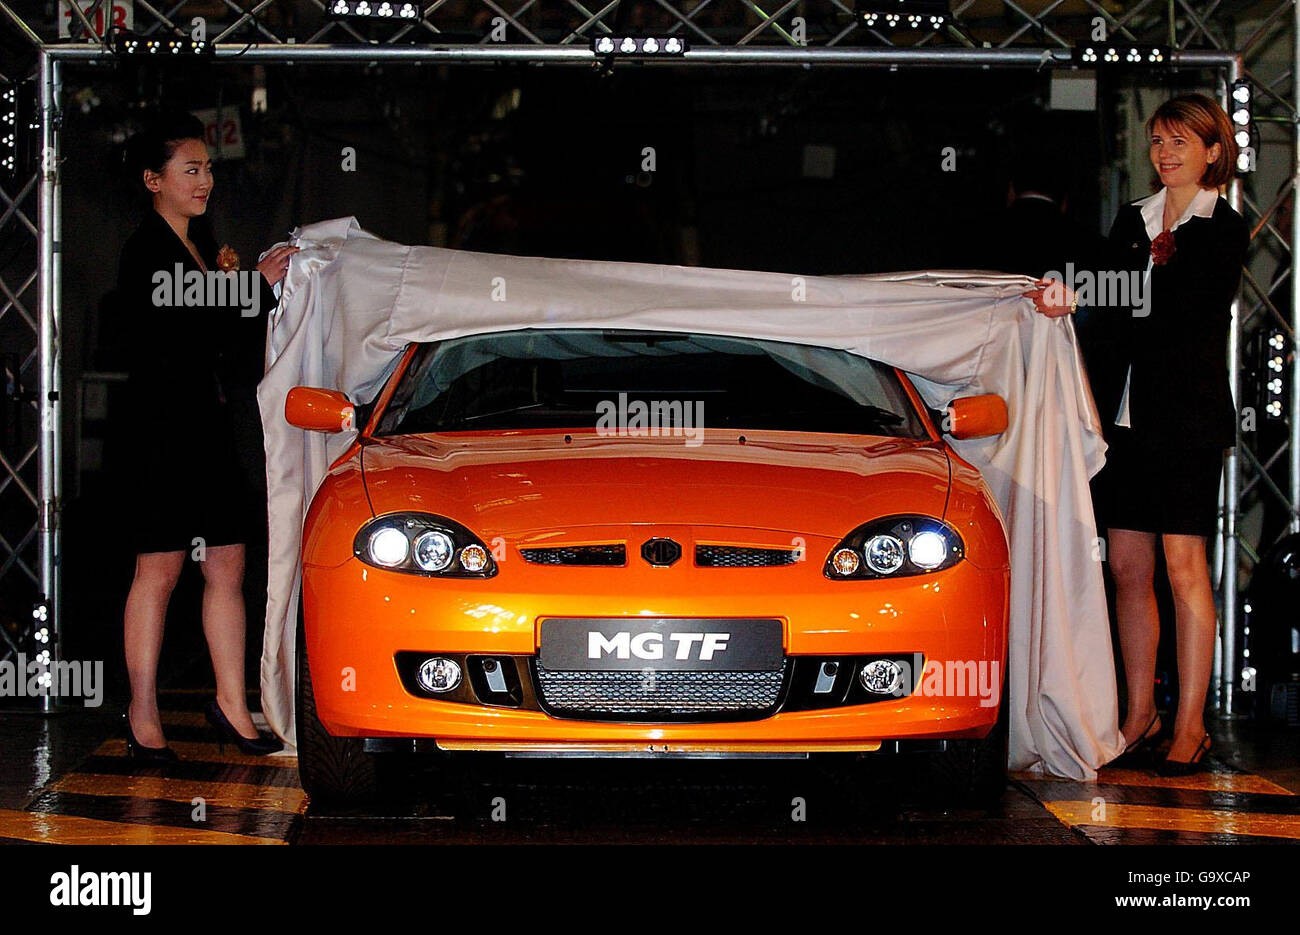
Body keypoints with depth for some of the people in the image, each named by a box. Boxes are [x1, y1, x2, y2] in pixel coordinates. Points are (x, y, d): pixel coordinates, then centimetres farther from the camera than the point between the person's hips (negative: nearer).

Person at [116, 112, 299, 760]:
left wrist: (230, 286, 3)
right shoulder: (145, 252, -10)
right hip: (161, 426, -8)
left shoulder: (200, 244, 16)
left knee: (228, 567, 7)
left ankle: (231, 705, 12)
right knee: (159, 570, -5)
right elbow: (178, 340, -18)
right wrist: (256, 288, -16)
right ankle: (143, 715, 1)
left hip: (211, 425, 8)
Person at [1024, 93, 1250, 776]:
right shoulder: (1132, 220, 16)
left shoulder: (1224, 231, -3)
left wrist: (1077, 302, -24)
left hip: (1186, 412, -6)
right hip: (1126, 412, 6)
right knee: (1128, 566, 5)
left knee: (1183, 566, -7)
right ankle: (1140, 716, 13)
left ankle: (1190, 727, -3)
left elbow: (1179, 314, -16)